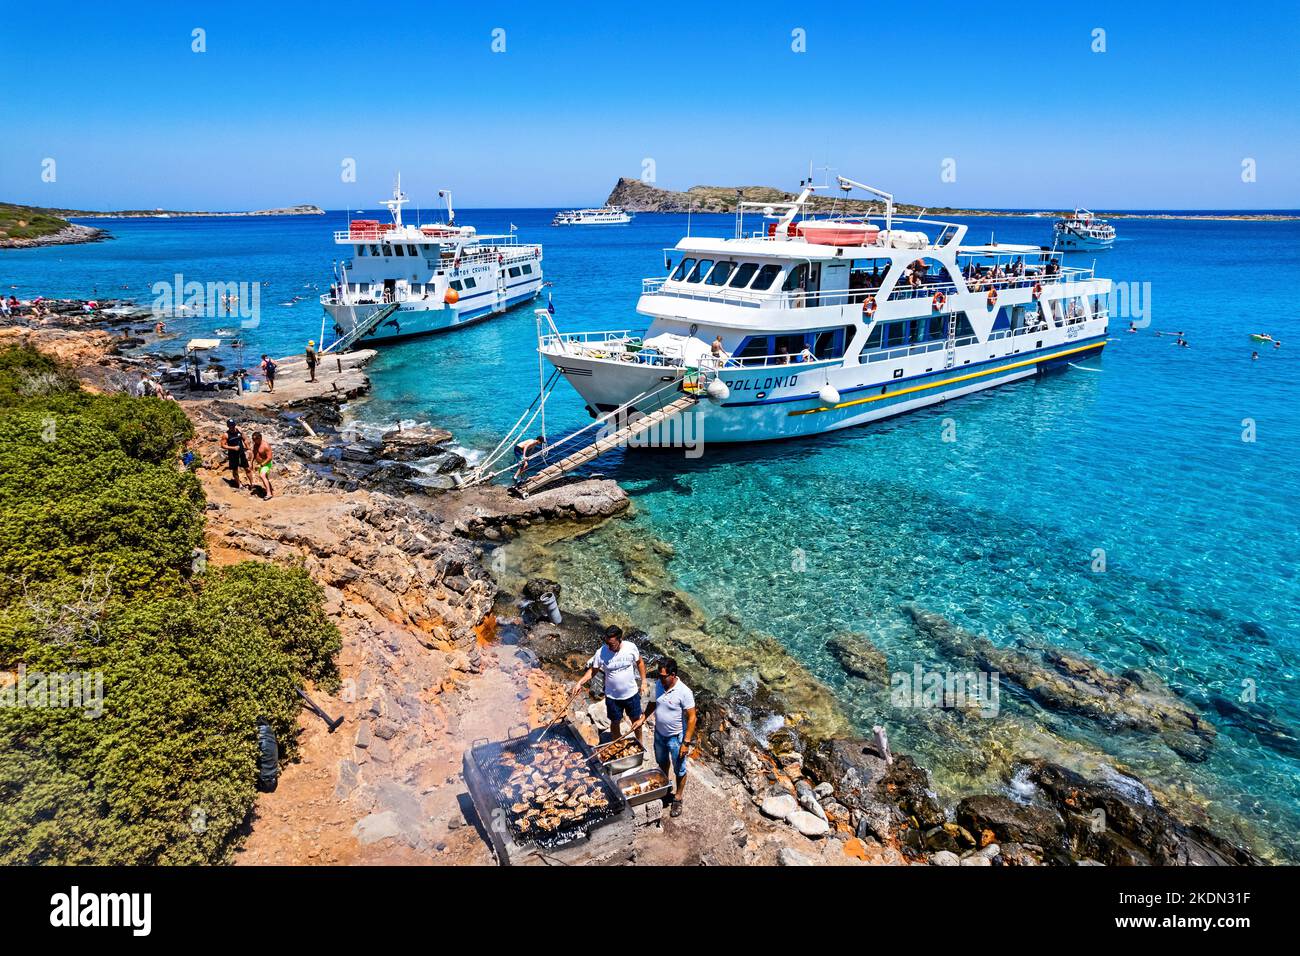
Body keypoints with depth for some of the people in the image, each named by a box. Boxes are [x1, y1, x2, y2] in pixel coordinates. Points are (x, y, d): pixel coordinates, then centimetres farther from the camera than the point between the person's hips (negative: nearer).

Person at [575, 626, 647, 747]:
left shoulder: (631, 647, -20)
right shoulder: (600, 653, -22)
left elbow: (640, 662, -2)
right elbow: (592, 670, -7)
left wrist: (643, 682, -1)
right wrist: (580, 682, -21)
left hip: (632, 693, 1)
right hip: (612, 696, -1)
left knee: (636, 720, 21)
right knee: (615, 722, 18)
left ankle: (639, 742, 48)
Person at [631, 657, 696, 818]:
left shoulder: (684, 692, -30)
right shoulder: (659, 685, -11)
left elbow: (691, 718, -23)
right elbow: (653, 703, 9)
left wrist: (686, 743, -21)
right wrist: (642, 719, 1)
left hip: (676, 737, -6)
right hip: (659, 733, 6)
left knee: (679, 770, 15)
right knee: (662, 762, 28)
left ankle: (677, 798, 36)